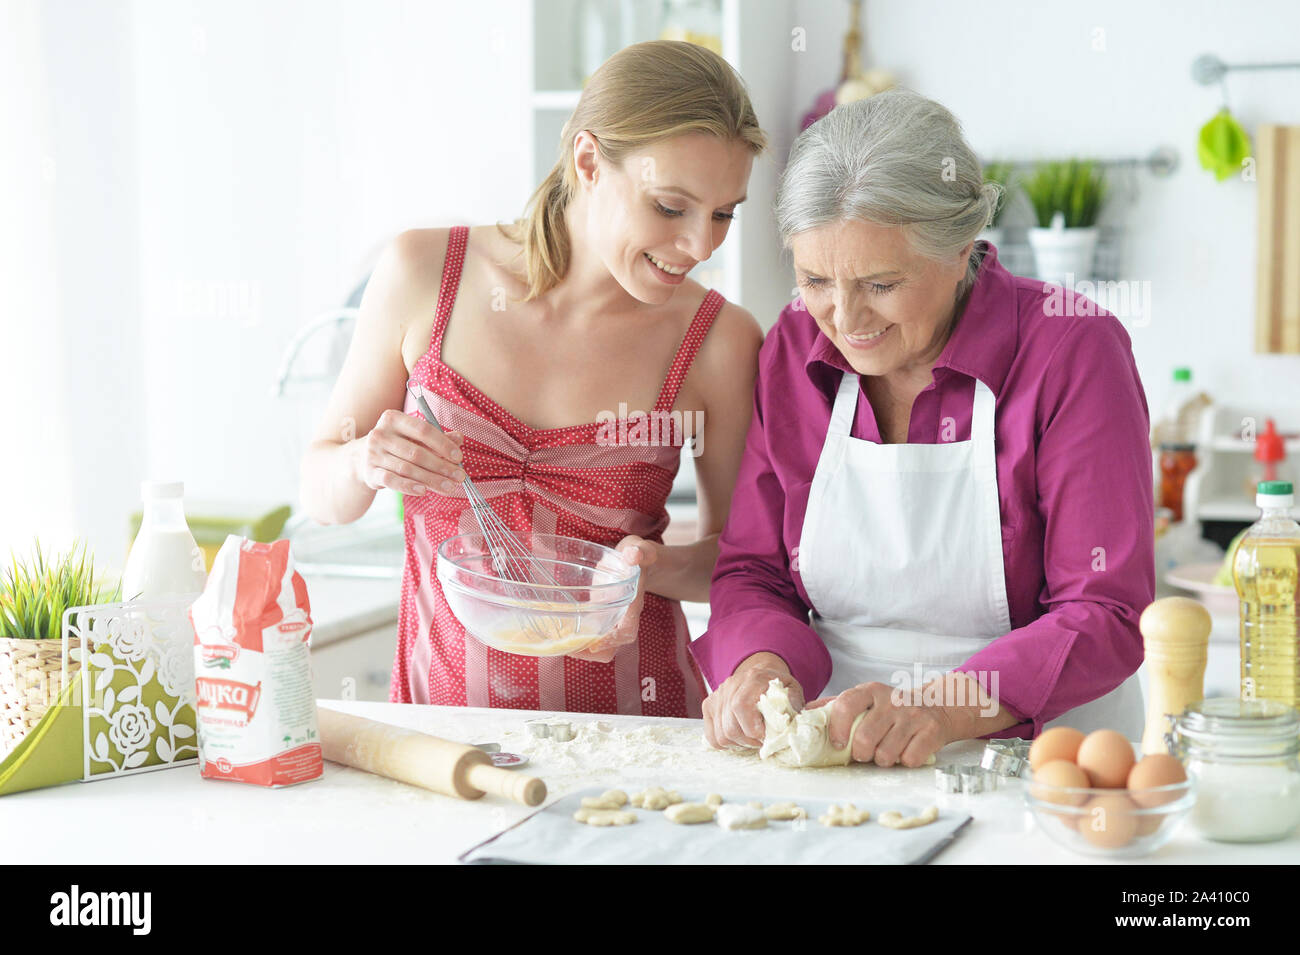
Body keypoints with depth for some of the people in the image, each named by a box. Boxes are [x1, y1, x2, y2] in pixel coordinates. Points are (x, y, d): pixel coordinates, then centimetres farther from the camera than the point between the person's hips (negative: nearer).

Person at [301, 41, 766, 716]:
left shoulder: (719, 340, -4)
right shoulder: (424, 274, -2)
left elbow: (738, 552, 9)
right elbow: (320, 496, 7)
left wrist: (653, 566, -11)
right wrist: (365, 463, -14)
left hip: (628, 737, 0)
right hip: (443, 706, 1)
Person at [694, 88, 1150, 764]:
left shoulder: (1072, 350, -9)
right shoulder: (793, 349, 4)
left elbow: (1104, 615, -12)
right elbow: (750, 571, 8)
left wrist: (943, 710, -27)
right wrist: (762, 668, -15)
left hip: (1035, 758, -1)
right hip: (830, 759, 2)